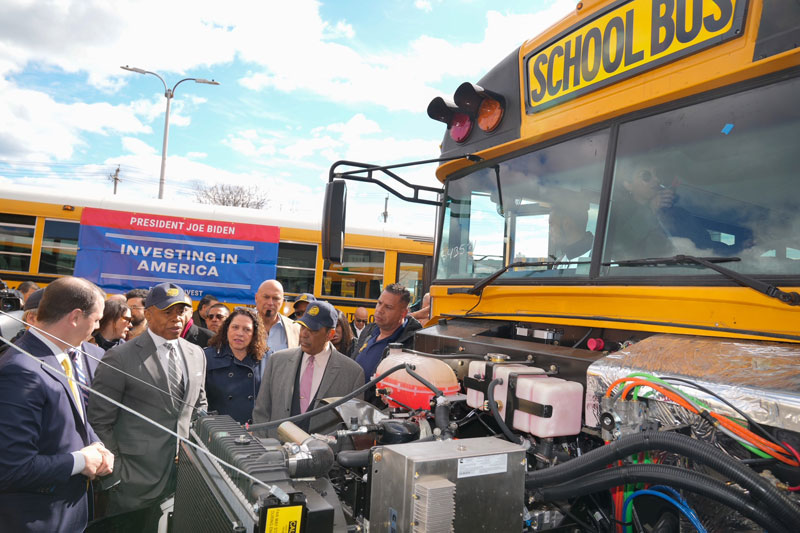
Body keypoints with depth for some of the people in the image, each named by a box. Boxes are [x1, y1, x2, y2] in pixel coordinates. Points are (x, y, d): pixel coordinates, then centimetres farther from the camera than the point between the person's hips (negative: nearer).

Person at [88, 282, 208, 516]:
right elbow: (99, 422, -9)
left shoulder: (197, 355, 6)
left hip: (184, 473, 5)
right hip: (136, 480, -5)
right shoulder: (120, 358, -12)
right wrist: (116, 470, -10)